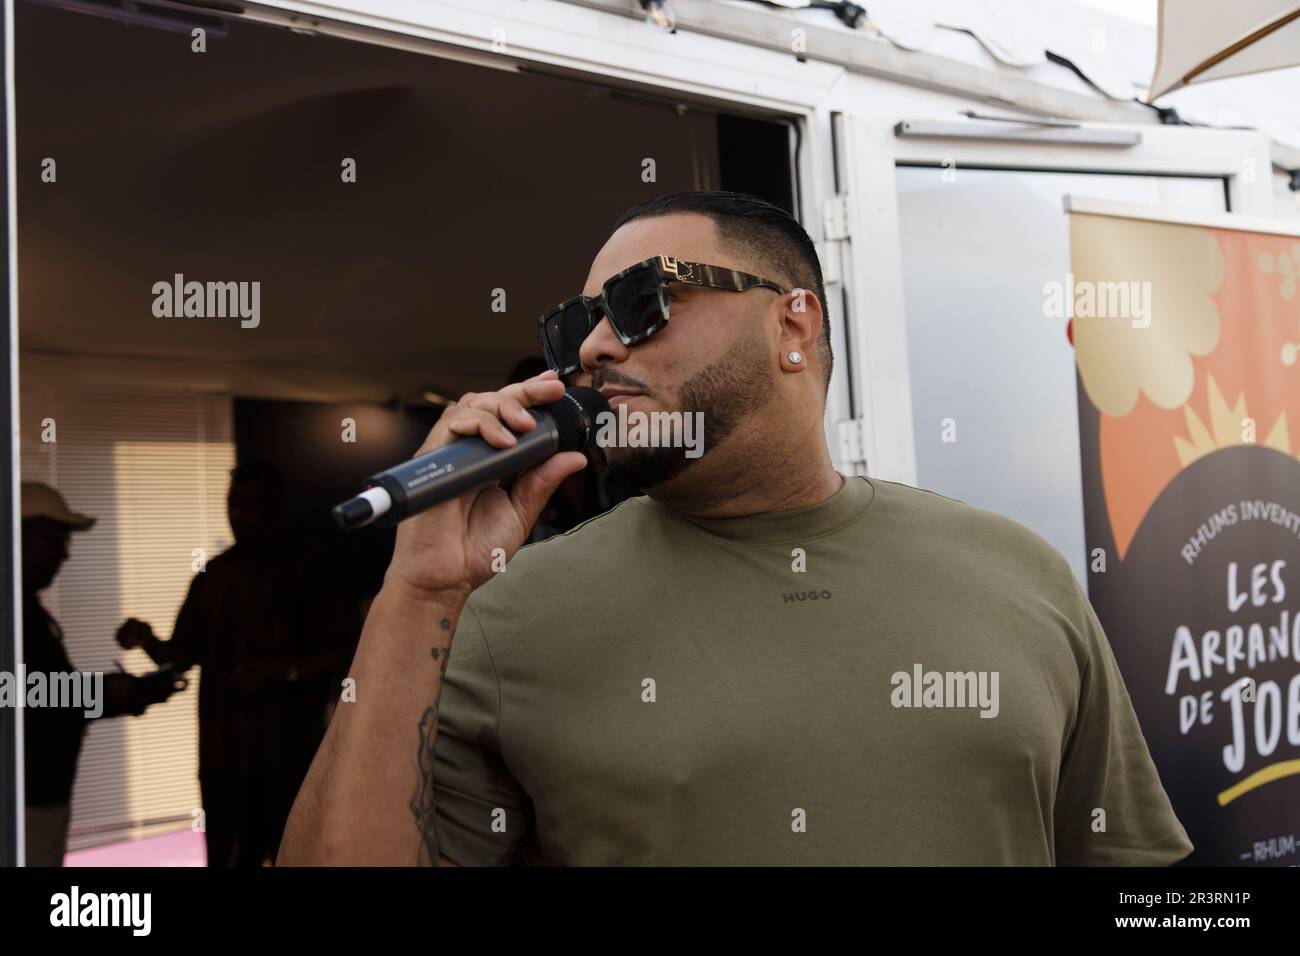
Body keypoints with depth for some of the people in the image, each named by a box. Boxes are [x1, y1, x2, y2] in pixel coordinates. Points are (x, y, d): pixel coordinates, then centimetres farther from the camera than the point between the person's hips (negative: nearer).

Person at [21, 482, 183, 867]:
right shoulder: (22, 608, -16)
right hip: (26, 798, -10)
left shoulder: (29, 606, 16)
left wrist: (136, 691, 12)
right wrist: (105, 693, -12)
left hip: (44, 792, 10)